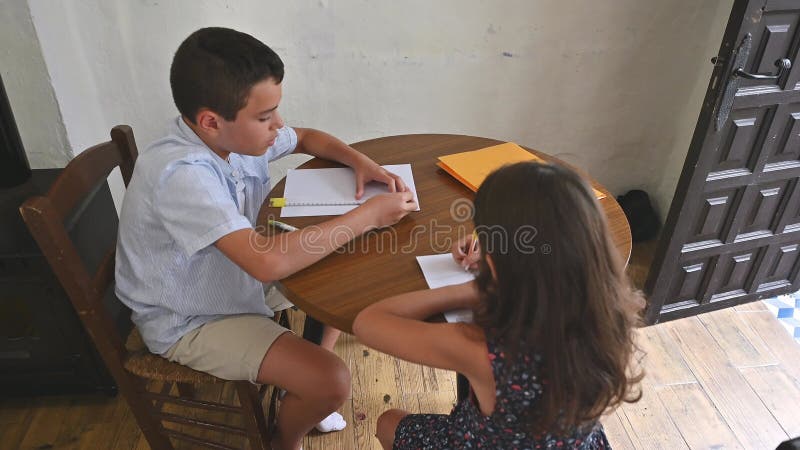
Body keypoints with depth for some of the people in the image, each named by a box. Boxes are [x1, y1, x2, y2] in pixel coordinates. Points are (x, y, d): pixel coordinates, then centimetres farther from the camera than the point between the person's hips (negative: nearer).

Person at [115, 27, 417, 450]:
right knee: (331, 382, -19)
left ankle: (304, 394, 25)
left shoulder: (236, 133, -10)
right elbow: (268, 261, -44)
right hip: (190, 321, -8)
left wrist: (359, 161, -11)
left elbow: (306, 137, 9)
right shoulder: (182, 175, -35)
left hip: (234, 277, 9)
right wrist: (367, 215, -33)